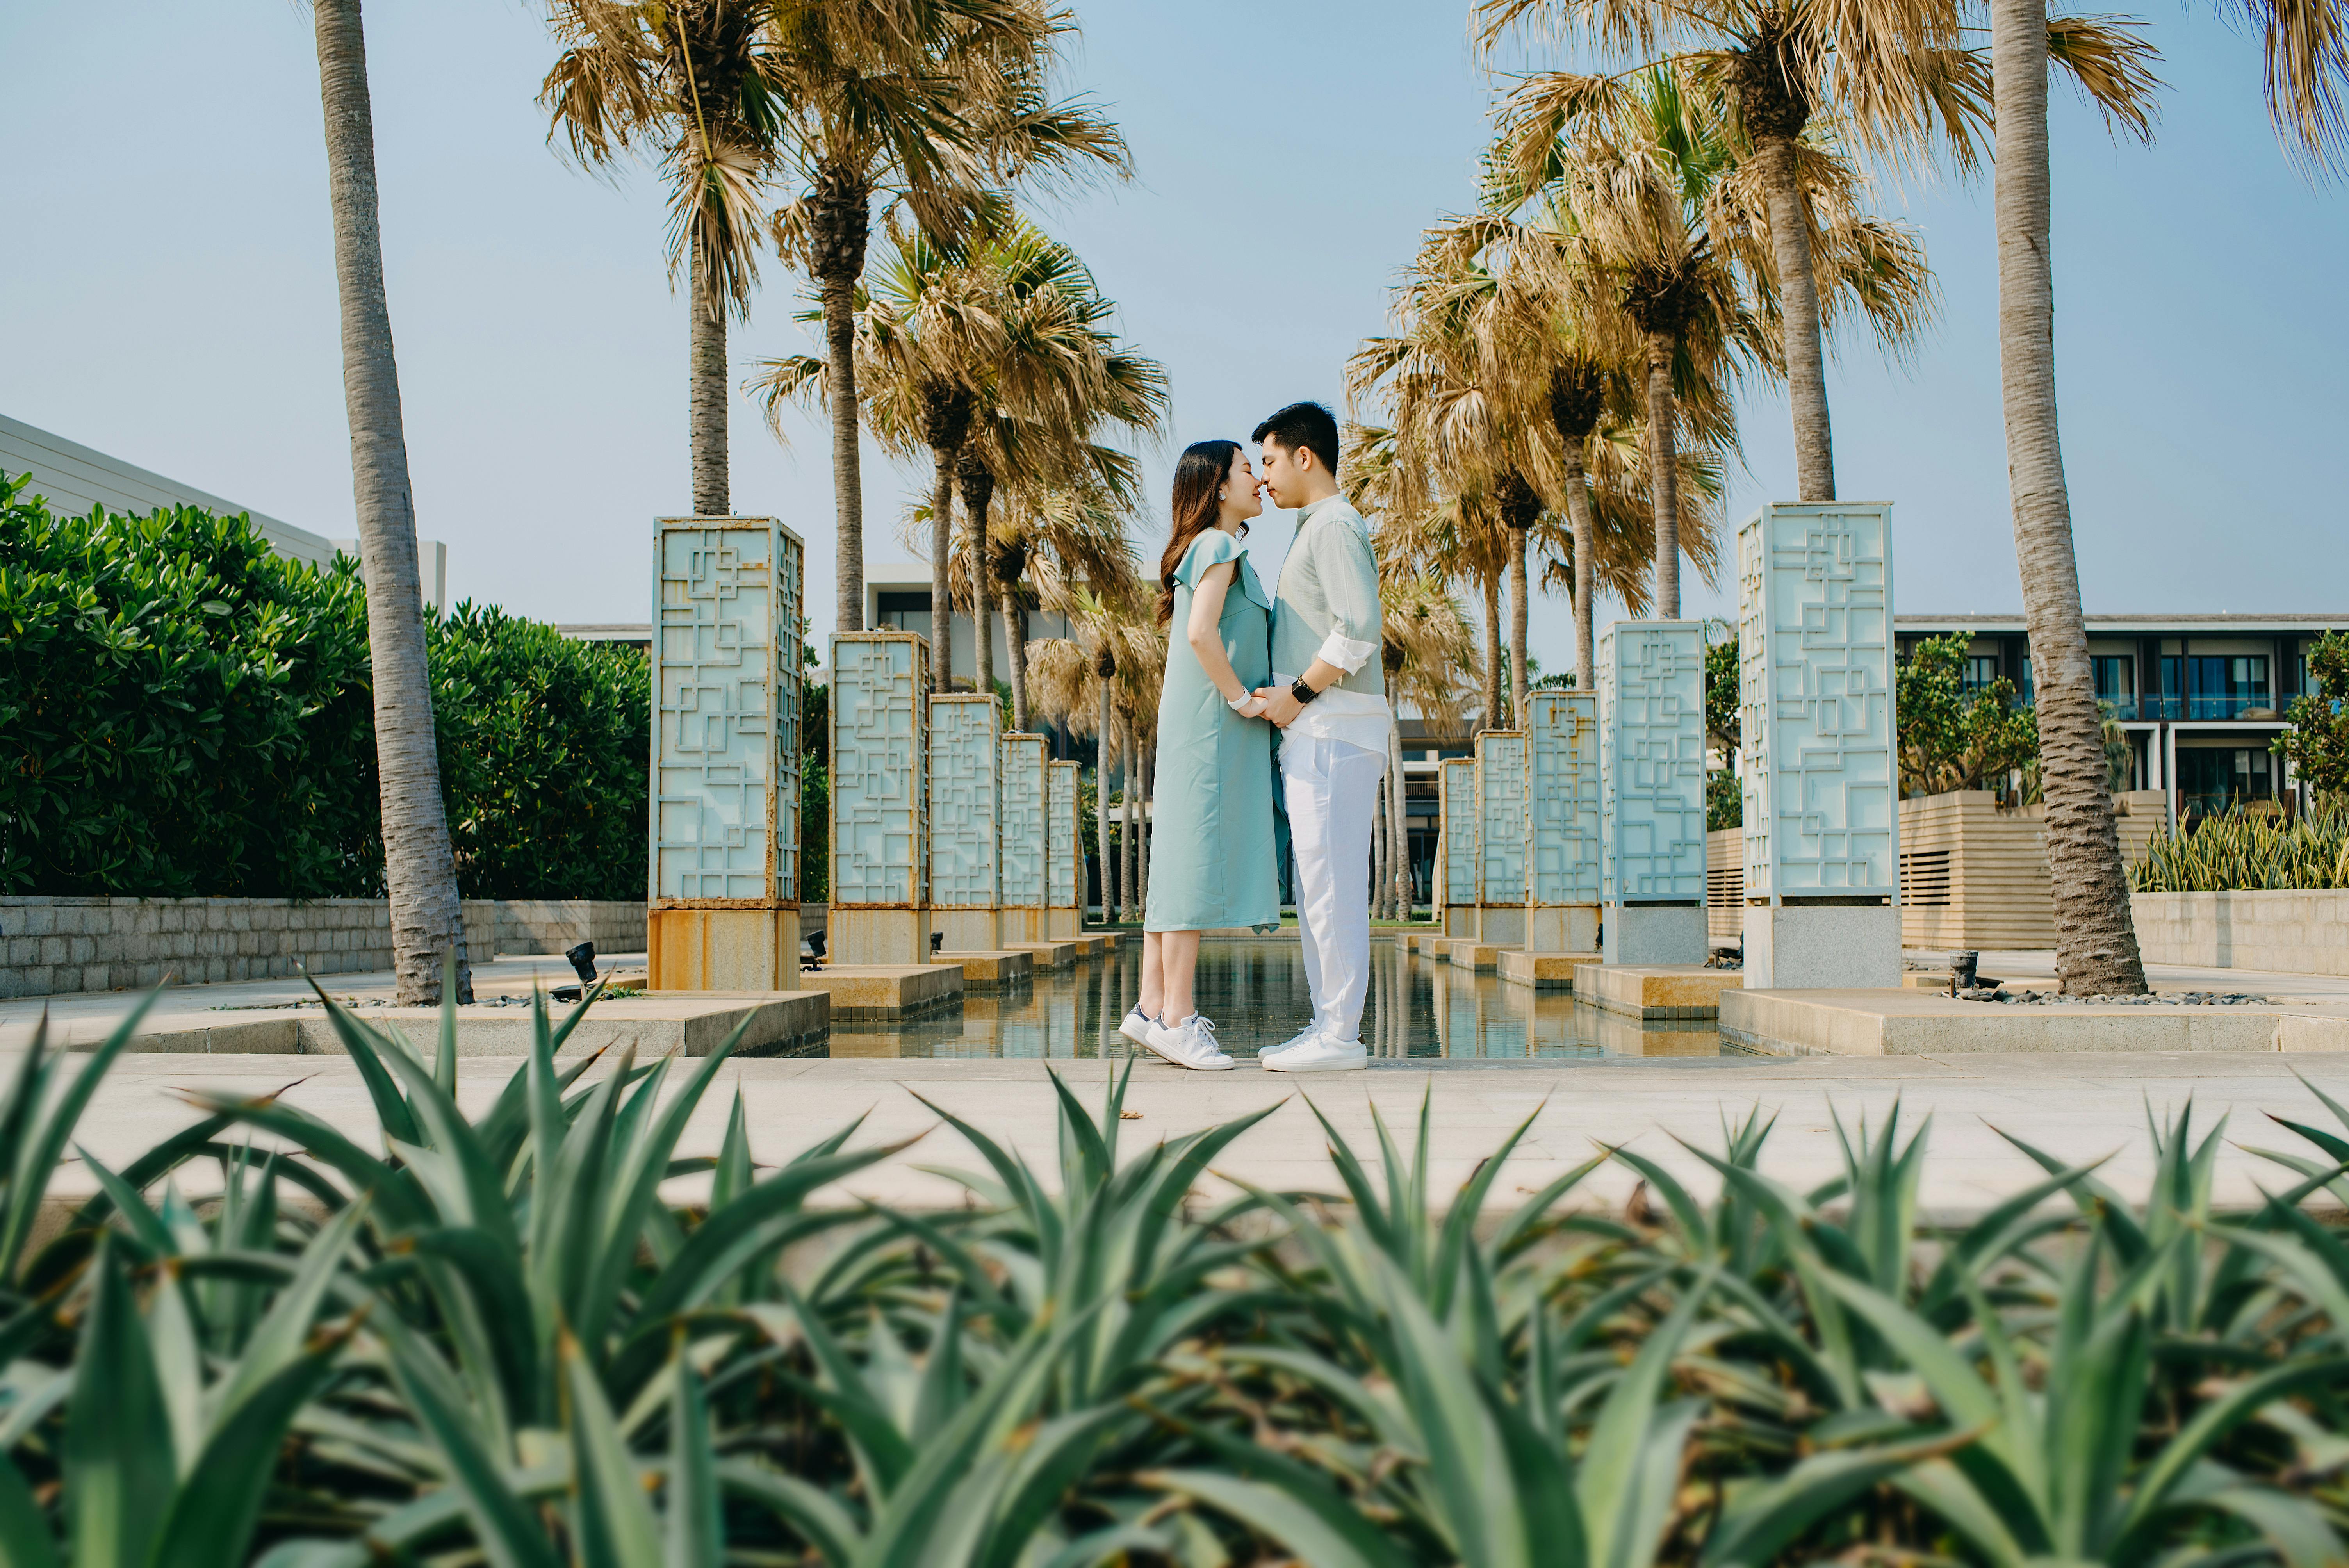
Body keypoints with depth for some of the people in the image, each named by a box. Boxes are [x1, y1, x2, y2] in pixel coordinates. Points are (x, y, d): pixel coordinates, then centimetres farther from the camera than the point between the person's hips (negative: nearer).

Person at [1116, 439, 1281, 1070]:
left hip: (1198, 730, 10)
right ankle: (1177, 1017, -10)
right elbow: (1200, 633, -21)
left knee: (1177, 865, 7)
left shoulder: (1211, 551, 21)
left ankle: (1153, 1007, 9)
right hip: (1211, 728, -10)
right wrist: (1242, 699, -15)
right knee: (1197, 859, -10)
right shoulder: (1219, 547, -8)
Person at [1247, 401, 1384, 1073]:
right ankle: (1331, 1025, 12)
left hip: (1334, 732, -10)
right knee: (1318, 888, 9)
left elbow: (1357, 630, -20)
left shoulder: (1334, 526, -8)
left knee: (1332, 883, -10)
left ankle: (1339, 1035, -9)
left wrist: (1296, 694, -14)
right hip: (1316, 736, 10)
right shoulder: (1317, 531, 23)